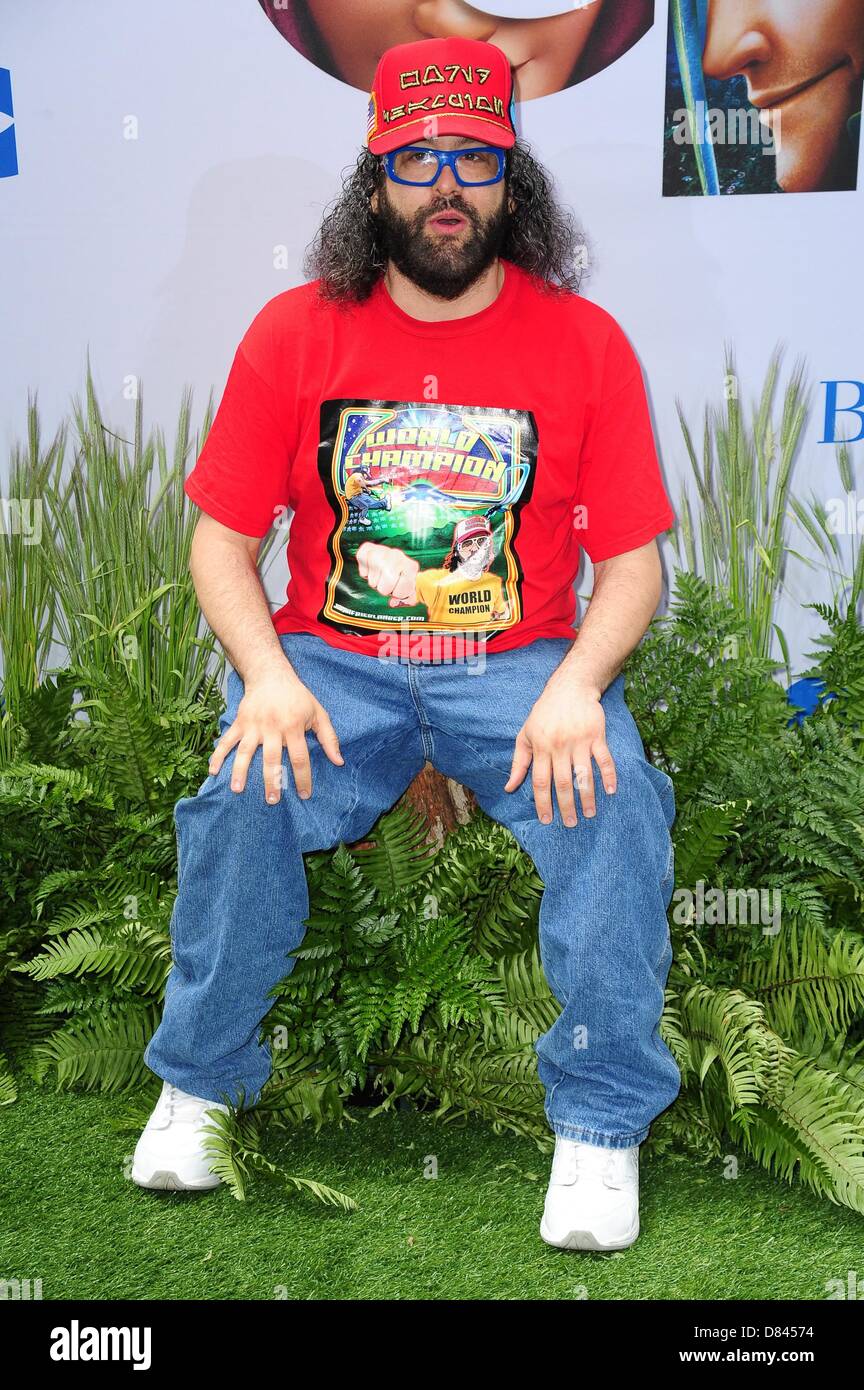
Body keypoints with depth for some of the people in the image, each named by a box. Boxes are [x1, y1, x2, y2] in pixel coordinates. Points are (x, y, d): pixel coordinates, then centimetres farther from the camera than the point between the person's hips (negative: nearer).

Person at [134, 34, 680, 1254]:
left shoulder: (584, 343, -1)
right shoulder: (294, 333, 1)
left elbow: (632, 560, 0)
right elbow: (222, 540, 2)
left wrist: (576, 687, -19)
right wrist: (269, 677, -16)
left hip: (520, 667, 0)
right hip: (332, 661, 1)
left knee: (615, 809, -27)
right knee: (240, 801, -26)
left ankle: (600, 1120, -8)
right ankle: (200, 1079, 0)